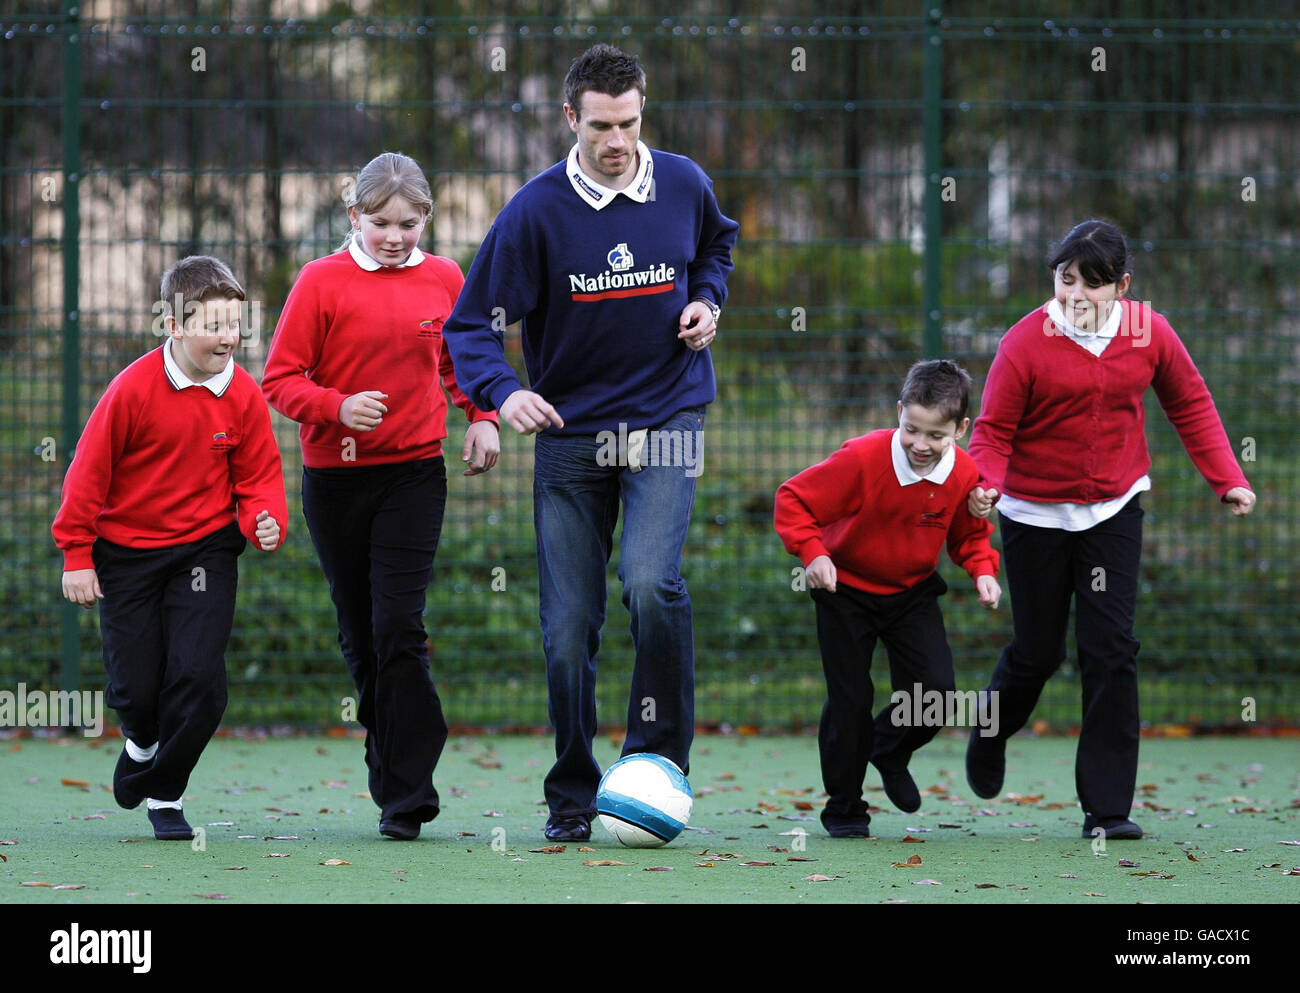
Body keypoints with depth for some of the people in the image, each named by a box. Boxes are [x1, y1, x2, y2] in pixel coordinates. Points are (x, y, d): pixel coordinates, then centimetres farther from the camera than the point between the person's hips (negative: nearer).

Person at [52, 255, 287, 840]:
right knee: (135, 689, 0)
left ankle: (164, 792, 10)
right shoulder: (134, 389, -16)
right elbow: (90, 472, -9)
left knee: (199, 676, -12)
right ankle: (144, 742, 39)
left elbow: (258, 475, 2)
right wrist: (77, 555, -7)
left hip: (205, 548, 2)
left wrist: (265, 522, -19)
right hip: (127, 551, -2)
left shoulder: (243, 396, -7)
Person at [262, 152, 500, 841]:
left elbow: (462, 359, 22)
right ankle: (393, 774, 21)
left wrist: (482, 418, 5)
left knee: (398, 628, -13)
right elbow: (280, 379, -5)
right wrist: (338, 406, -21)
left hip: (413, 473, 0)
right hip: (334, 479, 0)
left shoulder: (443, 280, 5)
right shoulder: (322, 281, -3)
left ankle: (407, 796, -13)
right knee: (359, 635, 7)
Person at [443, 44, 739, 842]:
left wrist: (708, 299, 1)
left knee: (651, 580, -24)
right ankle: (573, 798, 16)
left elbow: (717, 244, 22)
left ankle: (661, 758, -8)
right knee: (568, 626, 0)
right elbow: (473, 324, -8)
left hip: (667, 419, 0)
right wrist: (503, 391, -27)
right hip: (571, 429, 0)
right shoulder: (536, 211, -10)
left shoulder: (683, 185, -2)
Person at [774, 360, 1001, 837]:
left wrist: (983, 570, -13)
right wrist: (813, 552, -32)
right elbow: (793, 500, -20)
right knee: (849, 699, -6)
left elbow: (970, 534, 5)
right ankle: (844, 808, 12)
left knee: (936, 692, -9)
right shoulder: (863, 459, -28)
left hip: (912, 592, 3)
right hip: (846, 588, -3)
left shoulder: (963, 475, -14)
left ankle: (889, 751, 24)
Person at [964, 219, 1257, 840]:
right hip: (1036, 513, -2)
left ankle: (1107, 807, -4)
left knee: (1110, 649, -7)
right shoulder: (1026, 343, -16)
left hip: (1113, 510, 2)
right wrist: (986, 484, -30)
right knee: (1037, 651, 6)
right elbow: (993, 429, -11)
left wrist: (1226, 479, 2)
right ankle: (991, 732, 41)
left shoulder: (1149, 333, -6)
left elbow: (1189, 404, 9)